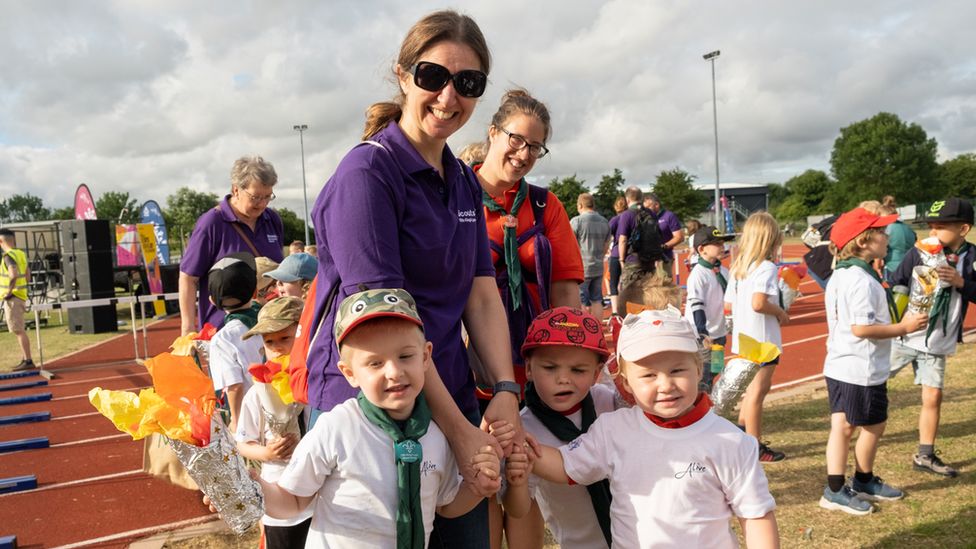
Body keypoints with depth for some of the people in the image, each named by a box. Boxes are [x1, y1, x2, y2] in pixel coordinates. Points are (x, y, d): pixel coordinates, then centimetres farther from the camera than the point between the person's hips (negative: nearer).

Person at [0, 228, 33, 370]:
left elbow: (13, 275, -31)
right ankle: (24, 359, 22)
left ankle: (28, 361, -6)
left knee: (19, 330, -7)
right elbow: (26, 275, 21)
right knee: (19, 330, 16)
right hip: (21, 296, 9)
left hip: (12, 298, -9)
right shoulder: (21, 253, 12)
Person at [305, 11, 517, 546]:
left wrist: (505, 390, -10)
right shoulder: (367, 172, -15)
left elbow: (481, 296, 4)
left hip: (452, 400, 7)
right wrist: (458, 429, -18)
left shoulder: (464, 182, 8)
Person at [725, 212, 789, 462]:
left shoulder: (737, 267, 8)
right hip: (763, 339, -8)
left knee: (754, 386, 24)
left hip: (742, 337, 8)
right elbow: (759, 303, -29)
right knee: (757, 390, 0)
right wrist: (781, 313, -11)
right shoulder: (767, 267, -16)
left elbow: (730, 302, 10)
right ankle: (755, 448, 10)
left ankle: (742, 431, 31)